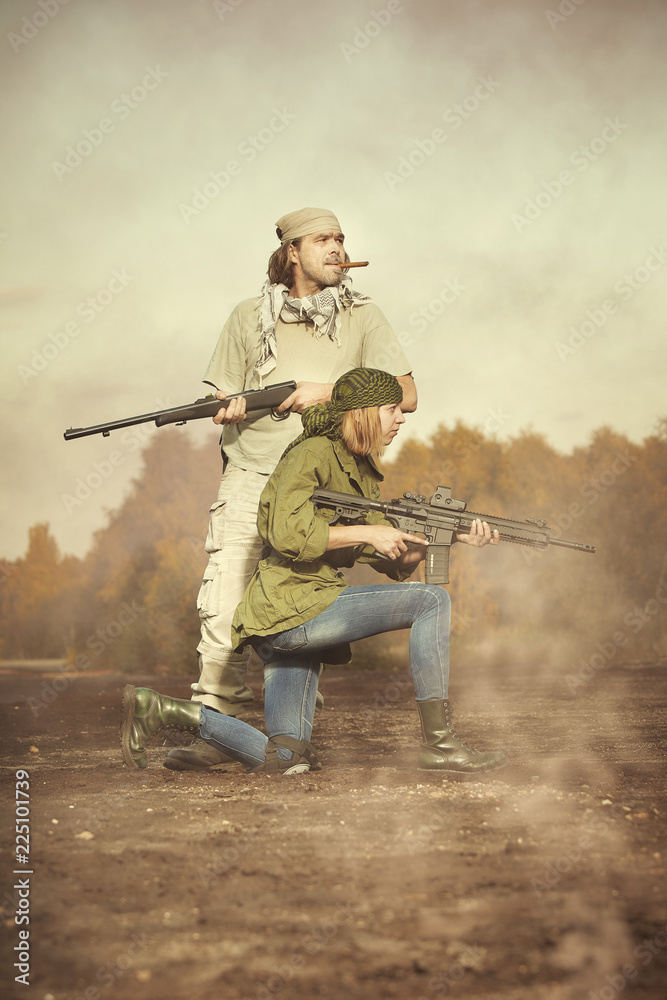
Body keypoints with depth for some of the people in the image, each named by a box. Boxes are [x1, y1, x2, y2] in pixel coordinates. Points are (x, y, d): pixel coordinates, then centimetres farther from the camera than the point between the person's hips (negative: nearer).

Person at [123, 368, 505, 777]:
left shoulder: (361, 471, 20)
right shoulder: (312, 453, -7)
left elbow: (395, 560, 15)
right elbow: (288, 533, -22)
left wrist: (453, 536, 1)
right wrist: (366, 533, -16)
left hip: (300, 619, 10)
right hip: (289, 609, -10)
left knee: (284, 758, 7)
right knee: (431, 600, -15)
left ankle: (160, 709, 12)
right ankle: (439, 743, -12)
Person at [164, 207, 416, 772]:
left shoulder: (362, 317, 8)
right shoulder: (250, 318, 10)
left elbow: (404, 394, 2)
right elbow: (223, 401, 13)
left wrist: (329, 391, -8)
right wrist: (232, 408, -11)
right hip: (249, 478, 1)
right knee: (224, 609, -8)